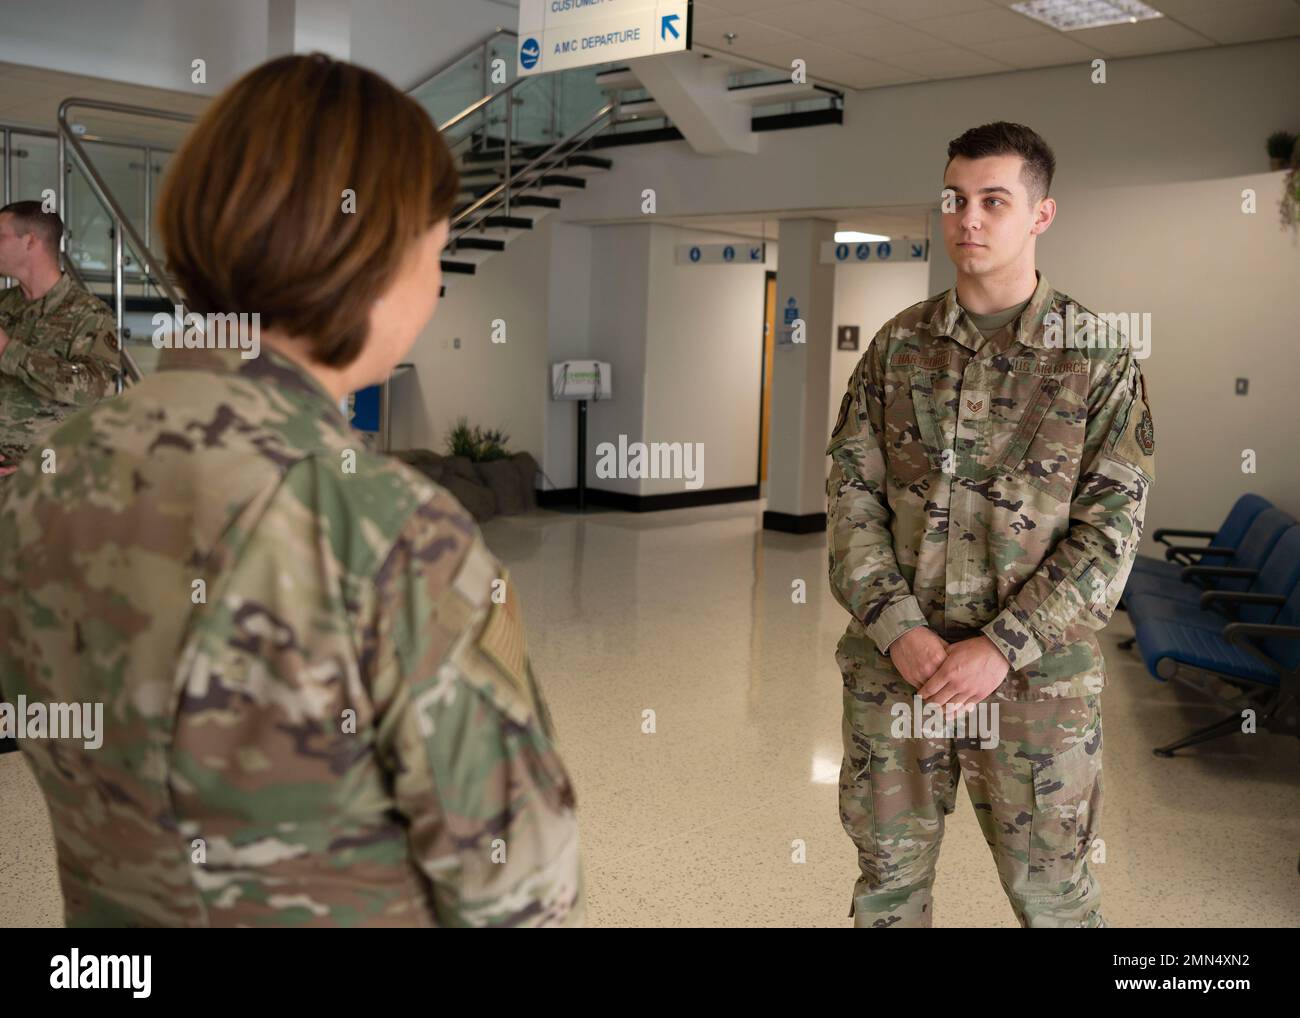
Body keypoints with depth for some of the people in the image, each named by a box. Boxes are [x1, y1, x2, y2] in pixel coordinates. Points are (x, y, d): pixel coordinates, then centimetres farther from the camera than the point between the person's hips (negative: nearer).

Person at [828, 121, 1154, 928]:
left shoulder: (1100, 359, -4)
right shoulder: (897, 345, 4)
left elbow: (1110, 531, -8)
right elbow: (852, 496, 0)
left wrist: (1002, 647, -16)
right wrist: (896, 629, -11)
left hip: (1035, 677, -2)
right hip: (892, 665, 3)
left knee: (1051, 893, 12)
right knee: (889, 878, 15)